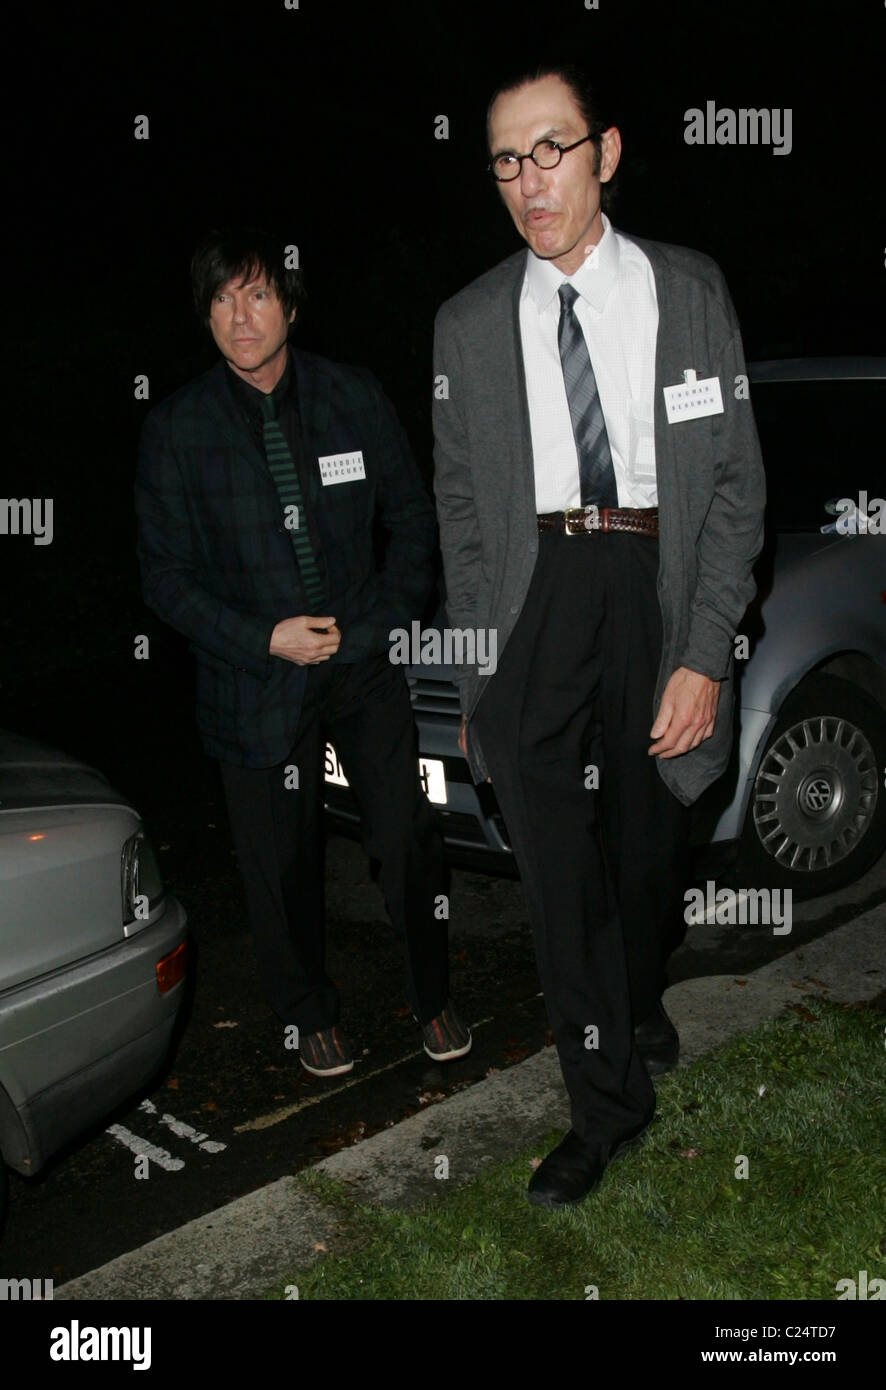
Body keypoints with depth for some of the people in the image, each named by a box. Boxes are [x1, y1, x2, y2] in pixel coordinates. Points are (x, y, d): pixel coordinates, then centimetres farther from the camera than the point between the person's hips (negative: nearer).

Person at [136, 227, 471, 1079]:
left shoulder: (355, 398, 0)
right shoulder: (175, 430, -5)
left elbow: (412, 521, 7)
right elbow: (166, 575, -3)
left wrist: (374, 621, -4)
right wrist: (266, 639, -13)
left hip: (364, 662, 1)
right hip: (255, 680, -1)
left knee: (409, 840, 4)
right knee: (282, 863, 10)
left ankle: (432, 998, 30)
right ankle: (310, 1014, 35)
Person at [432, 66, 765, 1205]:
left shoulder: (689, 291, 3)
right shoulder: (468, 321, 6)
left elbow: (735, 481, 1)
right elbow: (458, 504, 9)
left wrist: (704, 653, -8)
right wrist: (474, 669, 3)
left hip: (659, 586, 0)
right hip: (531, 599, 0)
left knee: (648, 843, 15)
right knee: (558, 869, 1)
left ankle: (639, 1003, 47)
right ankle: (608, 1103, 20)